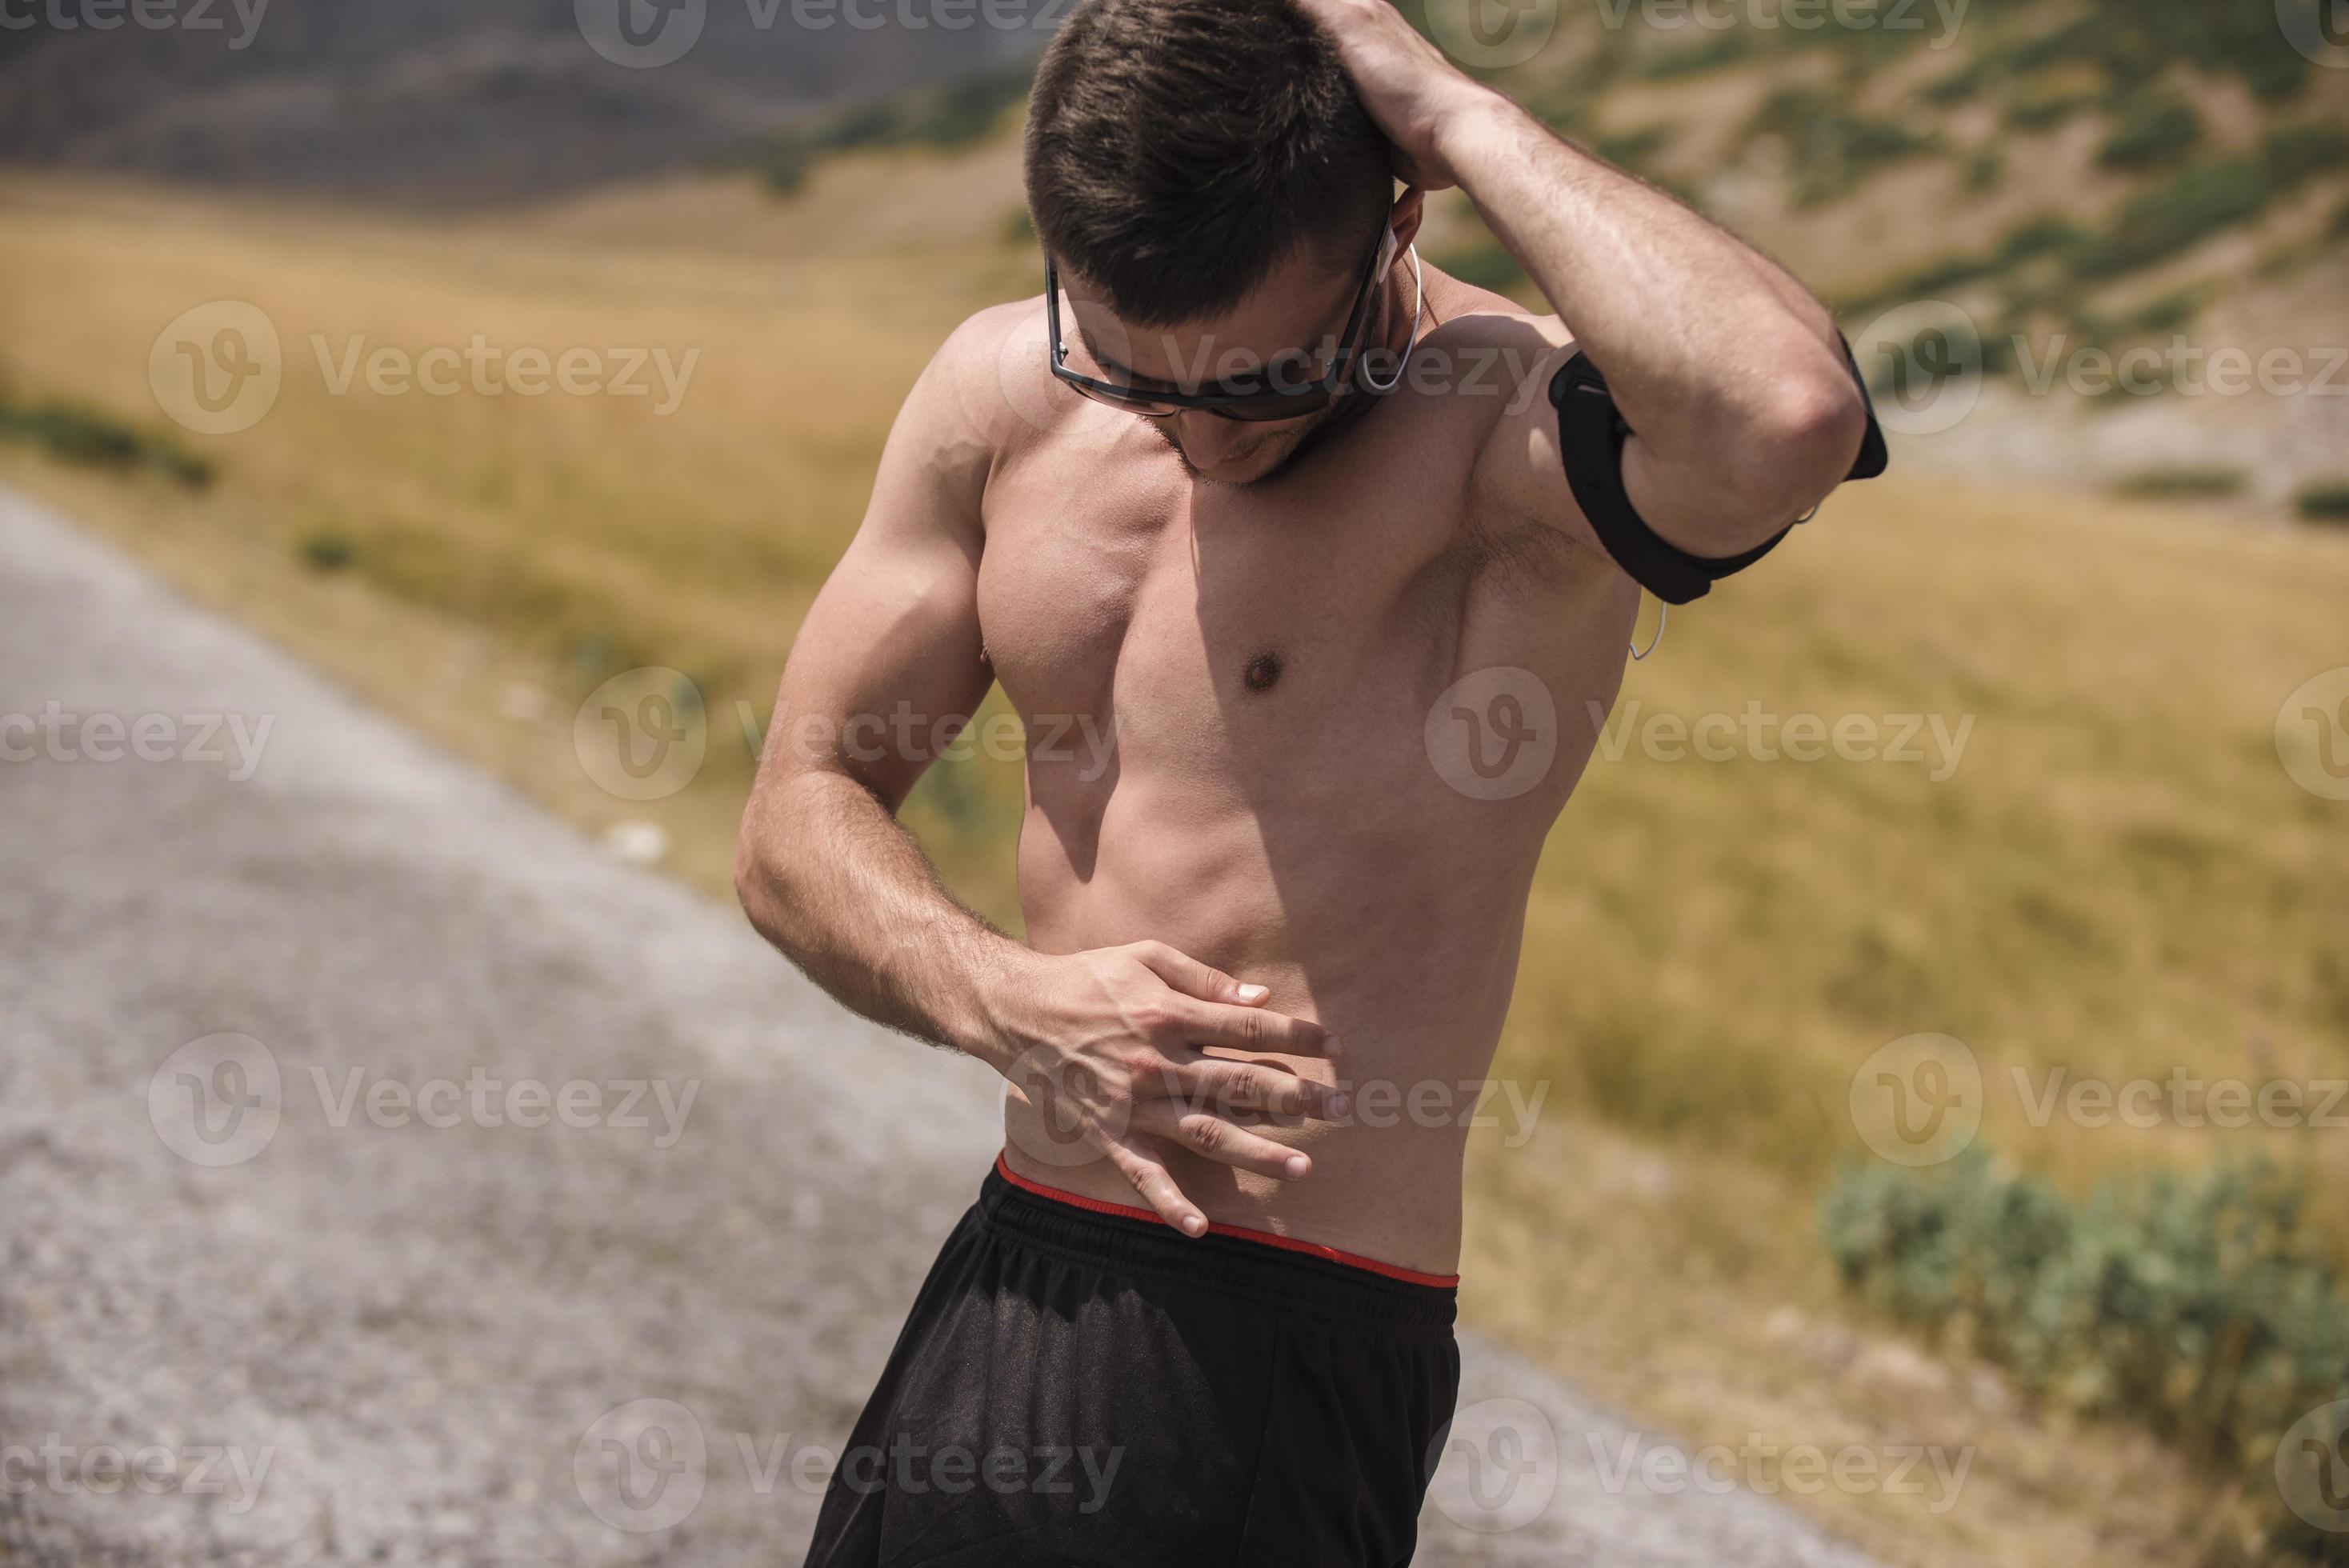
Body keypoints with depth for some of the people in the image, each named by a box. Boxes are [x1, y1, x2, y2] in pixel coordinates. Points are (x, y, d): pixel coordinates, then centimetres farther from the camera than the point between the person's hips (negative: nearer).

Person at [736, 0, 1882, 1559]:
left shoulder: (1507, 419, -18)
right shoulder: (1001, 396, 2)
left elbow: (1789, 420, -42)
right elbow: (801, 819, 7)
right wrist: (1004, 998, -13)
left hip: (1276, 1361, -6)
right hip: (999, 1279, 7)